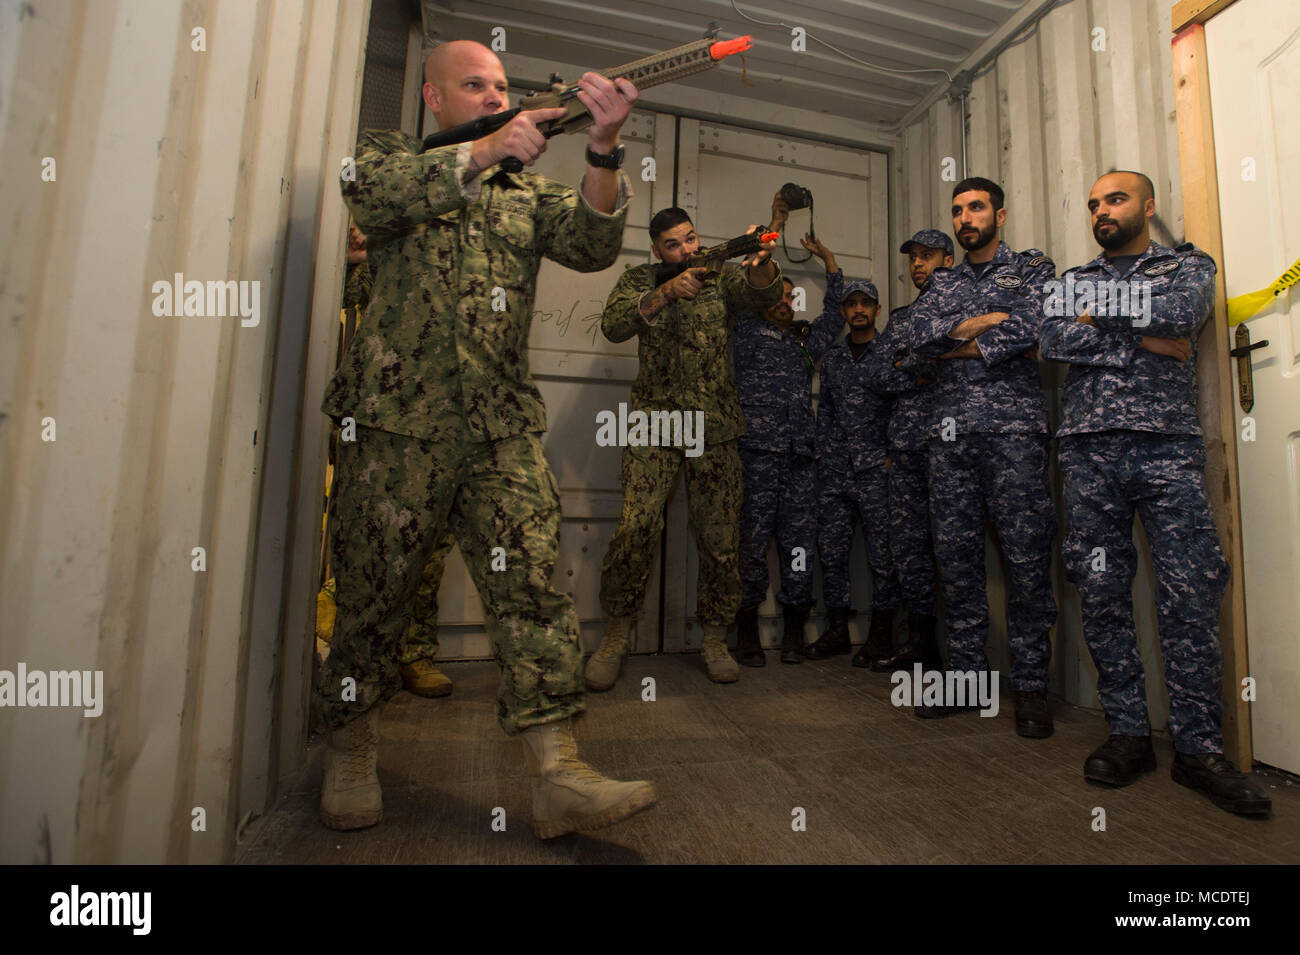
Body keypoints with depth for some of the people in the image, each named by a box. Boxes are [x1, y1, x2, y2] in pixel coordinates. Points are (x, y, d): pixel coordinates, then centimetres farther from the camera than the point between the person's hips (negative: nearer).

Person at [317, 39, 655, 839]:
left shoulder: (528, 192, 22)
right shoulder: (389, 155, 17)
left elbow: (592, 245, 2)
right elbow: (377, 192, -9)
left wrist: (604, 149, -13)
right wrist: (488, 151, -19)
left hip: (504, 427, 2)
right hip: (399, 419, -1)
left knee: (533, 582, -9)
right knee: (376, 594, 5)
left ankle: (560, 773, -5)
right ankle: (350, 751, 28)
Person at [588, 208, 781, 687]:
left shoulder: (723, 276, 12)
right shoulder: (639, 280, 11)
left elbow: (764, 293, -8)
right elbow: (613, 325, -7)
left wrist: (761, 263, -30)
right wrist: (667, 292, -21)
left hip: (715, 427, 1)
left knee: (721, 538, 0)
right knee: (636, 528, -15)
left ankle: (715, 641, 19)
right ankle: (615, 639, 5)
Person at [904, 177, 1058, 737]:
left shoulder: (1033, 267, 14)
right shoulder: (941, 282, 23)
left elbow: (1031, 328, -6)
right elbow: (918, 335, 5)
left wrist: (954, 345, -1)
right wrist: (977, 323, -5)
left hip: (1014, 424, -3)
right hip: (950, 429, 3)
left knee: (1027, 558, -5)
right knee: (956, 558, 3)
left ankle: (1030, 685, 8)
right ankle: (968, 675, 14)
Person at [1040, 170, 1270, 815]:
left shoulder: (1189, 266, 17)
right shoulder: (1072, 282, 20)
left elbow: (1179, 314, -7)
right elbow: (1053, 341, 0)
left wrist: (1097, 314, 2)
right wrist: (1146, 340, -4)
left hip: (1167, 446, -1)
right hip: (1087, 451, 2)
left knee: (1190, 596, -5)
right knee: (1101, 594, 1)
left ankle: (1197, 747, 8)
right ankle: (1128, 733, 13)